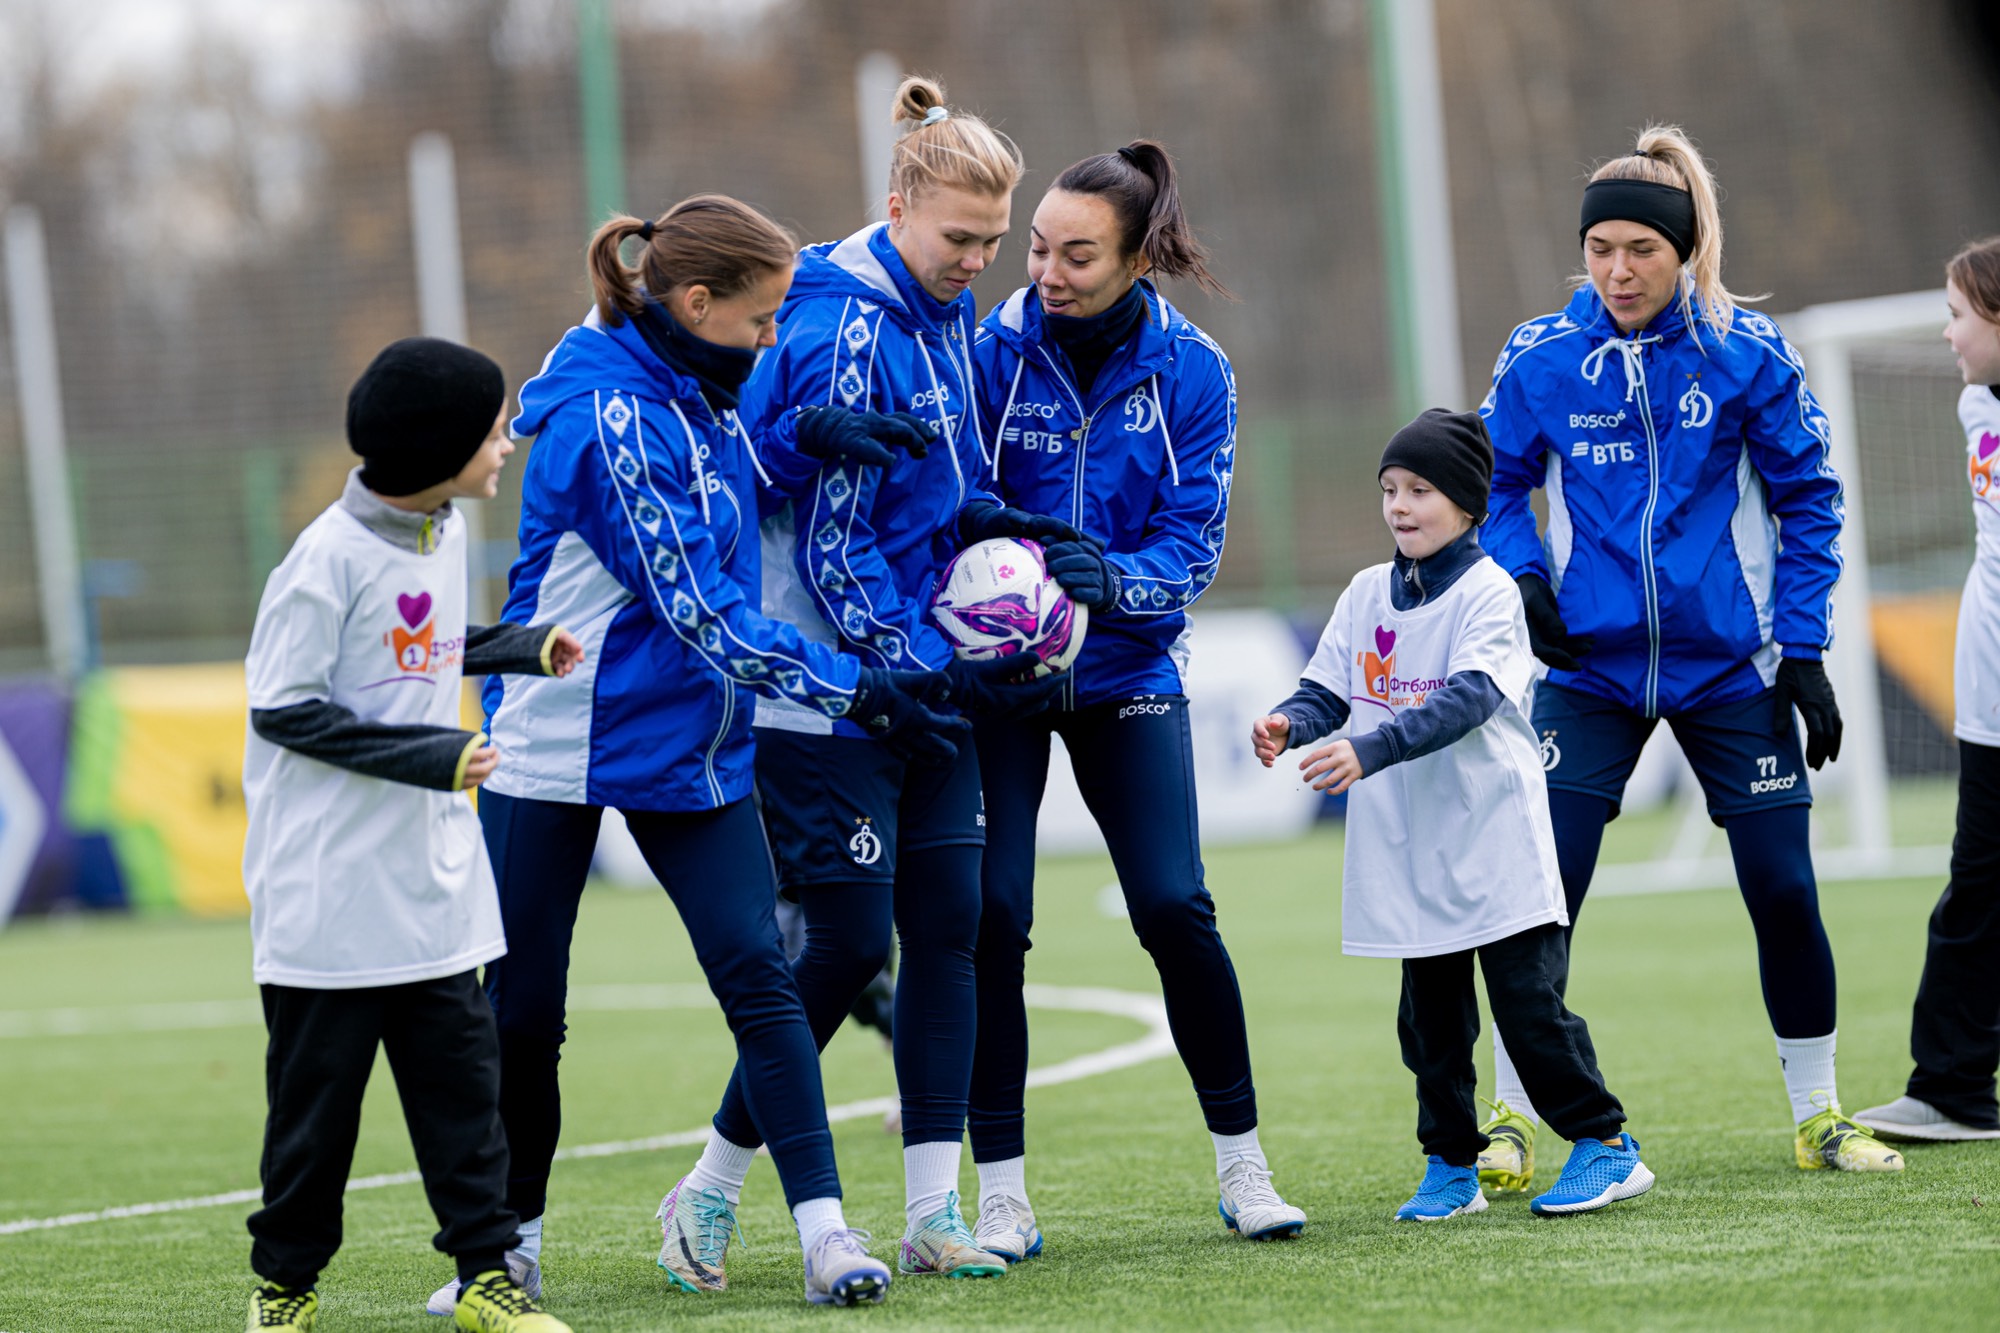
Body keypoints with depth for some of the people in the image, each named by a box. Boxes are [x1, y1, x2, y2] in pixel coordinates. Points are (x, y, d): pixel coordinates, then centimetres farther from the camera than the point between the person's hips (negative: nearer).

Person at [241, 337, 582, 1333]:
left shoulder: (445, 532, 6)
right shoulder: (328, 560, -18)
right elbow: (284, 709, -17)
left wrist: (523, 650, 10)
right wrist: (432, 755, -21)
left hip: (433, 879, 7)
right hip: (328, 891, -7)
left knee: (462, 1079, 4)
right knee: (317, 1090, 3)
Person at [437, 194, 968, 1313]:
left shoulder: (698, 389, 2)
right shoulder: (612, 415, -21)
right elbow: (700, 614, -23)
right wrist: (858, 690, -22)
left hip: (696, 746, 6)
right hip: (561, 747, -6)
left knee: (758, 973, -7)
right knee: (522, 1008, 4)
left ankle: (825, 1230, -11)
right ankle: (514, 1242, 20)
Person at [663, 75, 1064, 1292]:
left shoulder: (947, 317, 9)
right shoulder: (850, 332, -18)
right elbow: (830, 547, -18)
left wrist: (985, 522, 1)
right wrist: (931, 673, -17)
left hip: (923, 681, 8)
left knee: (948, 926, 4)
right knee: (850, 942, -6)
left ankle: (934, 1214, 7)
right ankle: (710, 1192, 9)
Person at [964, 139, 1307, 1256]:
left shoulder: (1191, 371, -5)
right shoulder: (995, 351, -8)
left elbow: (1192, 543, -9)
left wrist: (1111, 582, -28)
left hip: (1128, 671, 0)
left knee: (1174, 907, -8)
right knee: (991, 916, -8)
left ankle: (1242, 1164, 8)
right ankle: (1002, 1192, 2)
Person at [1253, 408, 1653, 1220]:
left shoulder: (1488, 593, -9)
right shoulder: (1367, 595, 9)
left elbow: (1466, 700, -23)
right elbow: (1330, 688, 6)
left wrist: (1372, 749, -35)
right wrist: (1290, 723, -18)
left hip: (1497, 843, -5)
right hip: (1408, 850, 5)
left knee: (1530, 1002, -5)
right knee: (1431, 1016, 9)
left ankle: (1603, 1145, 4)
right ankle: (1451, 1165, 17)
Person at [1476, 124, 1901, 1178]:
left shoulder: (1745, 352, -6)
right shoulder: (1538, 359, -4)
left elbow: (1806, 498, 1)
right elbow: (1499, 481, 10)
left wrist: (1804, 647, -3)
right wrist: (1521, 572, -8)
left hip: (1729, 666, 0)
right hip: (1591, 667, 0)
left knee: (1783, 891, 2)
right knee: (1537, 895, -8)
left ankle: (1817, 1117, 19)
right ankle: (1510, 1122, 6)